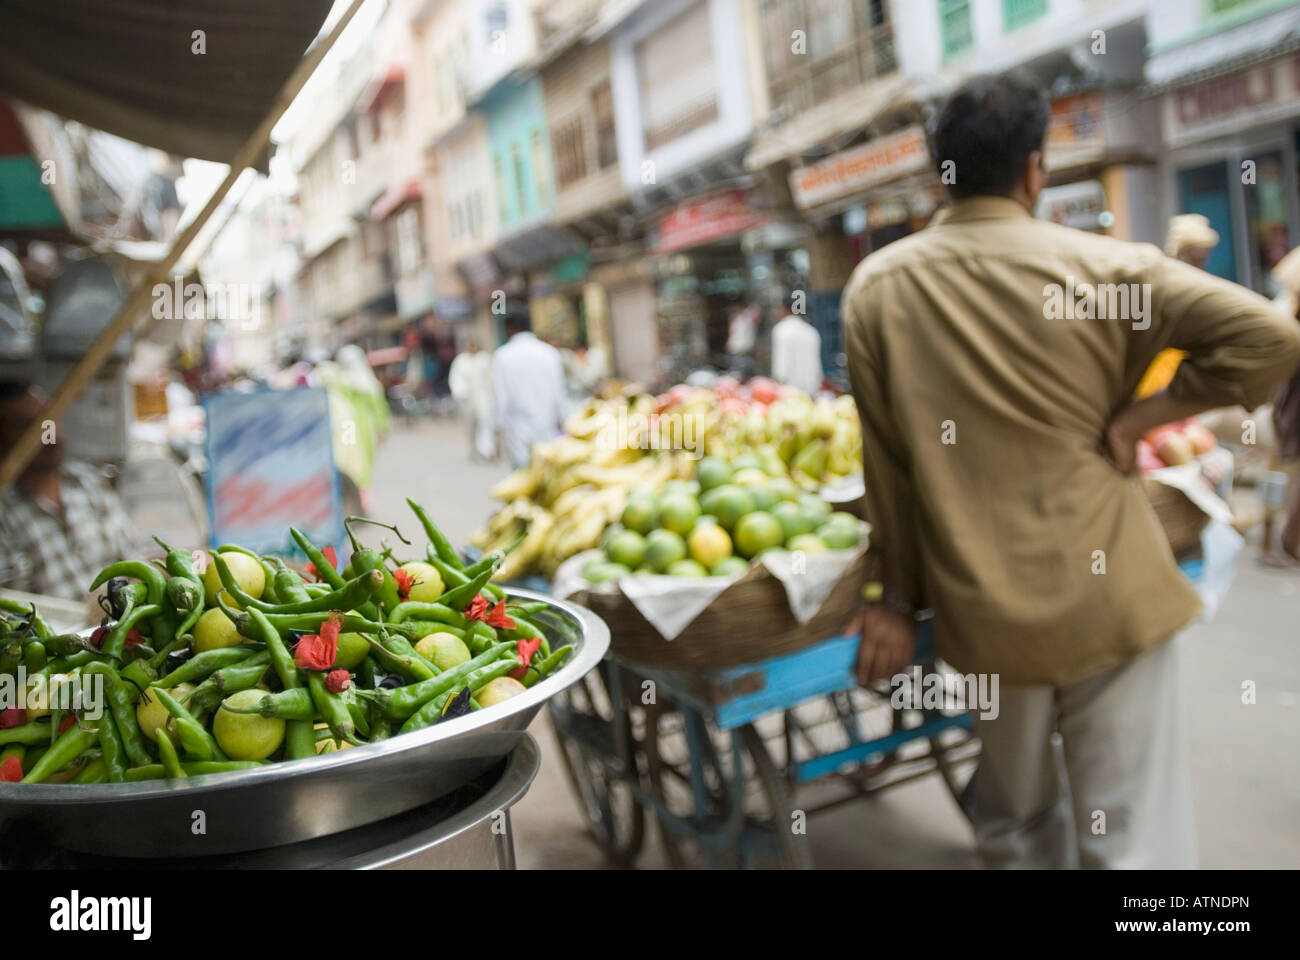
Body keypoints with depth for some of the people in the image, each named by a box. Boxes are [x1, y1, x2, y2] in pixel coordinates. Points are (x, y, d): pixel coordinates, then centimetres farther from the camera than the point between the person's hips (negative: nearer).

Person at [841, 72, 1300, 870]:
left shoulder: (877, 287, -3)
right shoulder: (1104, 266, -7)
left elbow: (887, 462, 1)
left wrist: (895, 597, 9)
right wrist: (1135, 418, -5)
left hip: (981, 611, 3)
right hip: (1108, 596, -2)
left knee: (1015, 819, 22)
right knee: (1133, 833, 7)